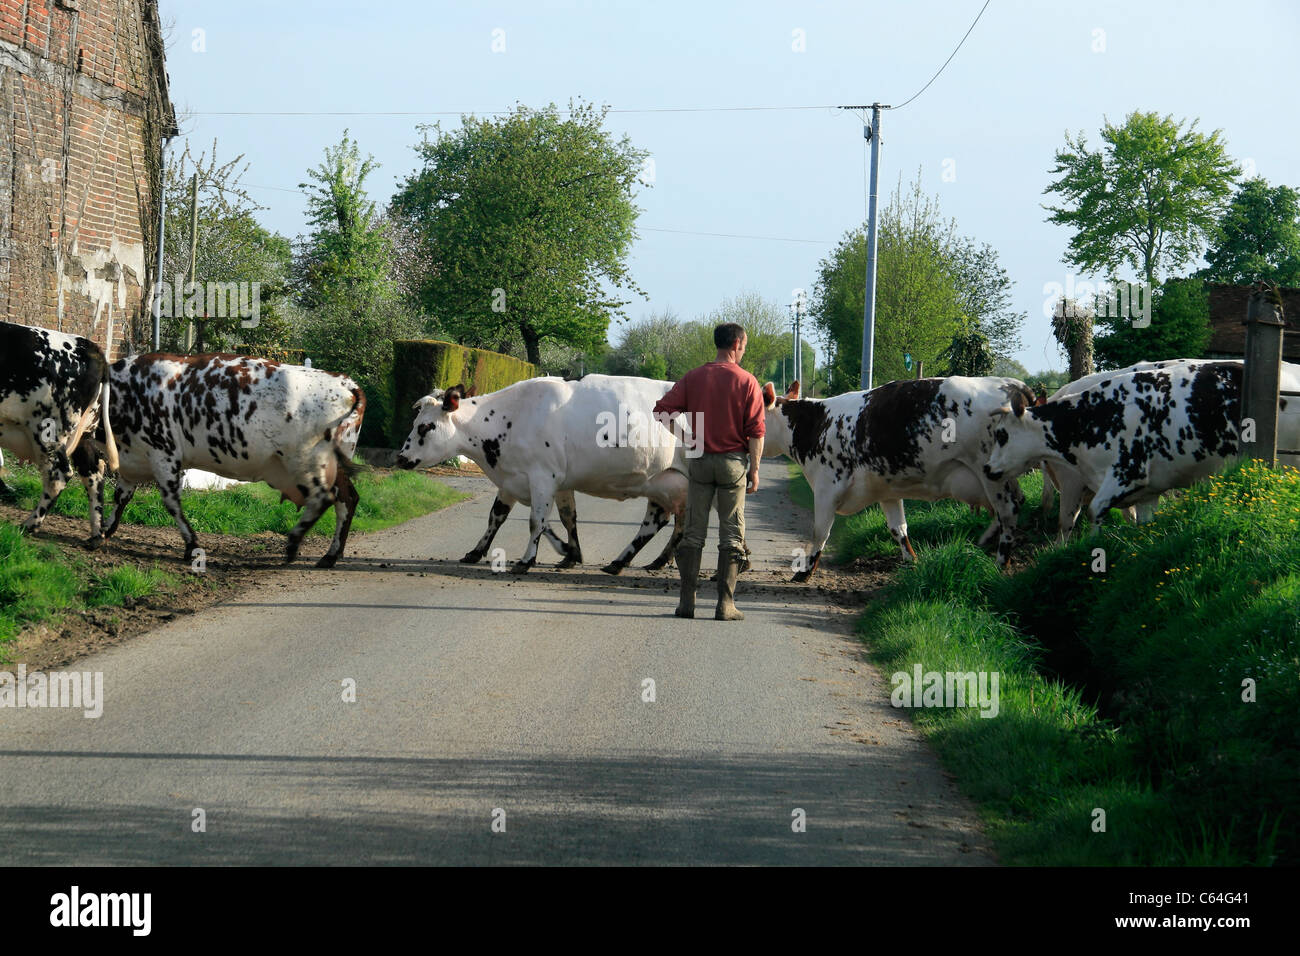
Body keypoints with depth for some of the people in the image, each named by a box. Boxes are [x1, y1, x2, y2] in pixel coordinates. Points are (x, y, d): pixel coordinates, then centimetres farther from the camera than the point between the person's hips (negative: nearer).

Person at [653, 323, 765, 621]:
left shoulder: (694, 377, 2)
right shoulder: (747, 382, -5)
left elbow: (661, 410, -3)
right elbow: (756, 431, -8)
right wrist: (754, 470, -2)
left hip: (700, 461, 2)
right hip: (733, 462, -2)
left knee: (693, 531, 8)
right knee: (731, 534, 4)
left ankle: (687, 601, 5)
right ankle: (725, 604, 1)